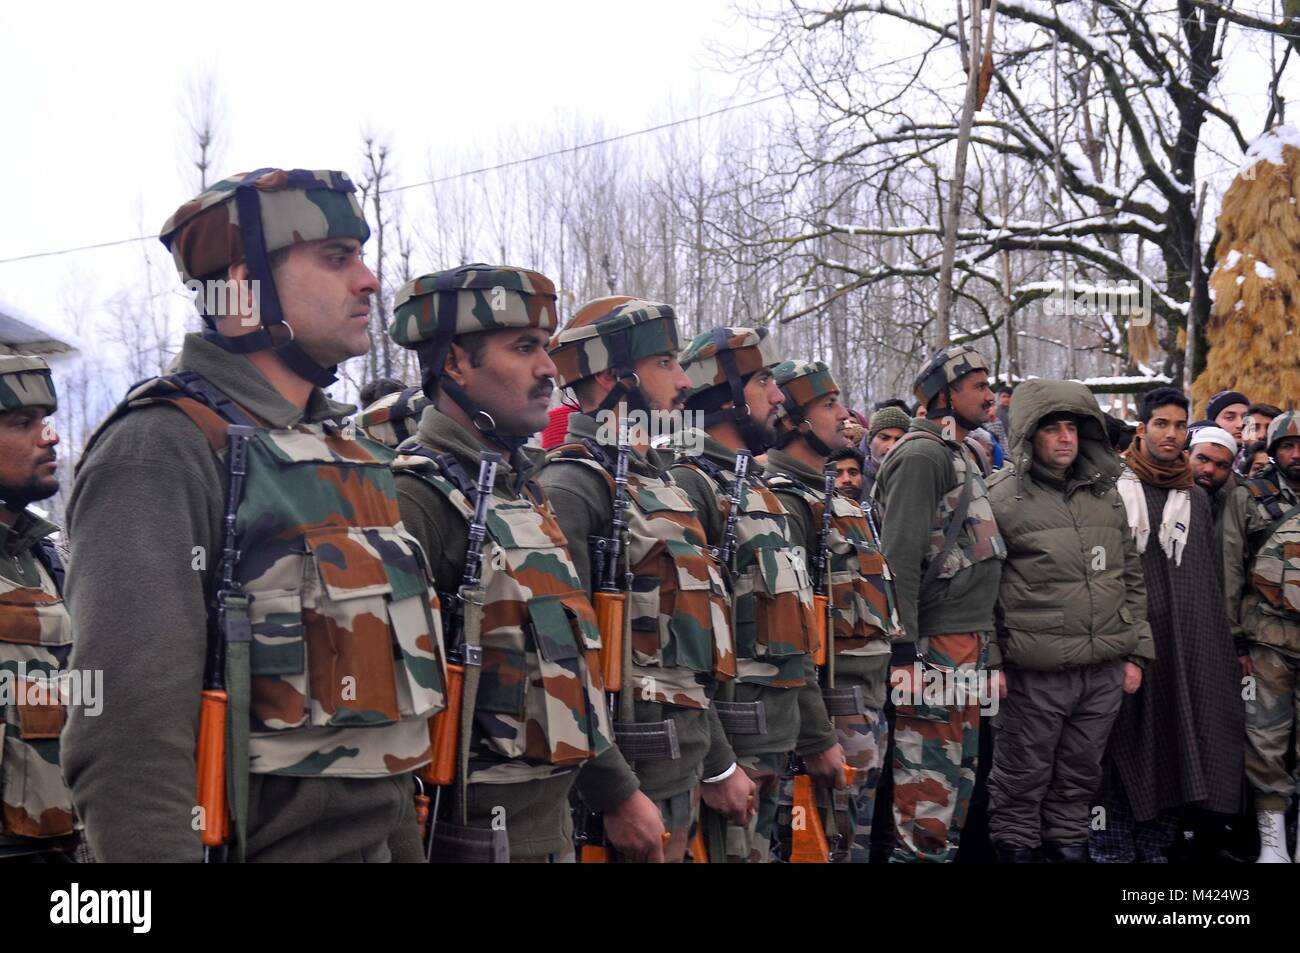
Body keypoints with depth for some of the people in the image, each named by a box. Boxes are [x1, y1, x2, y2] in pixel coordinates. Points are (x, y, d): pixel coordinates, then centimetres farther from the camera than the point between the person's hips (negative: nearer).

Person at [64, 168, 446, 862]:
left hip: (377, 837, 8)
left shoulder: (350, 455, 11)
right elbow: (126, 738, -23)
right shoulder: (160, 452, -15)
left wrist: (405, 844, 17)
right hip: (257, 843, -7)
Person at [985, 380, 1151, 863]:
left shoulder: (1104, 493, 10)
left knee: (1080, 775, 17)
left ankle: (1069, 844, 33)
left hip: (1106, 671, 5)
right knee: (1022, 780, 7)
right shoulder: (1003, 499, -7)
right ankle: (1015, 848, 23)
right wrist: (991, 661, -11)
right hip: (1035, 673, -5)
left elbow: (1131, 576, 15)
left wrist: (1135, 652, 11)